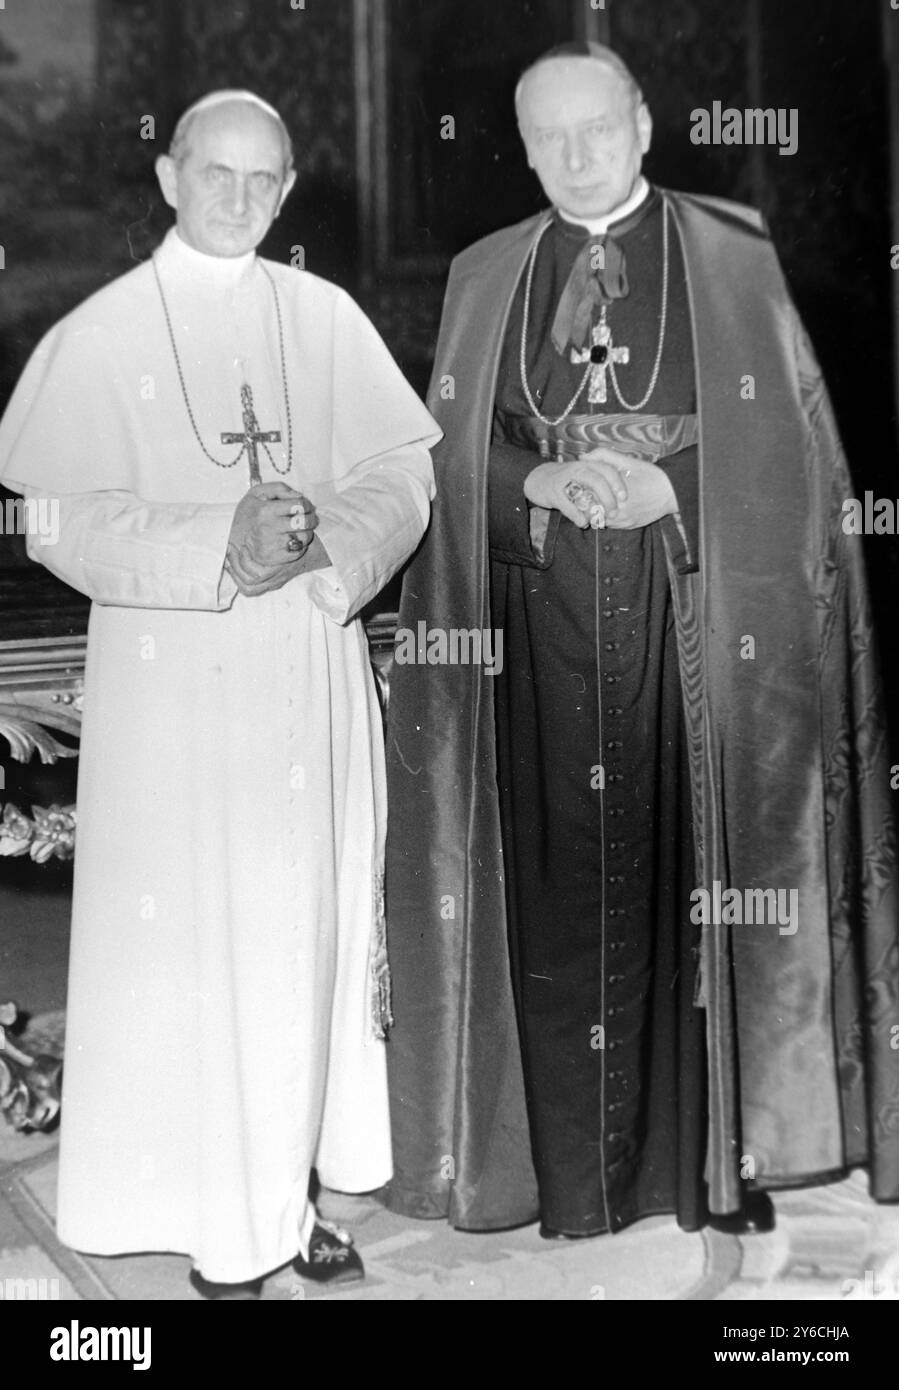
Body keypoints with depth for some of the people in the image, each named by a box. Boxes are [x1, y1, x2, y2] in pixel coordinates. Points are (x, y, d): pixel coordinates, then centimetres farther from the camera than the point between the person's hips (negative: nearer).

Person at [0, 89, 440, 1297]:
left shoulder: (326, 319, 8)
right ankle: (221, 1221, 15)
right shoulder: (100, 335, -1)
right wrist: (215, 545, -19)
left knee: (308, 927, 8)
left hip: (313, 671, 3)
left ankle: (293, 1190, 23)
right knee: (192, 939, 0)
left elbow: (402, 472, 5)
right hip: (172, 676, -3)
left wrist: (324, 542, -15)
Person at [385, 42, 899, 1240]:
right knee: (563, 884, 2)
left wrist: (662, 484, -12)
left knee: (705, 875, 1)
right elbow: (451, 451, 9)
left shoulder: (735, 261, 6)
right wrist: (545, 480, -11)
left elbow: (788, 443, 2)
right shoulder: (484, 277, 13)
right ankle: (578, 1174, 13)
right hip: (543, 617, 2)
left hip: (696, 618, -1)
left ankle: (723, 1160, 15)